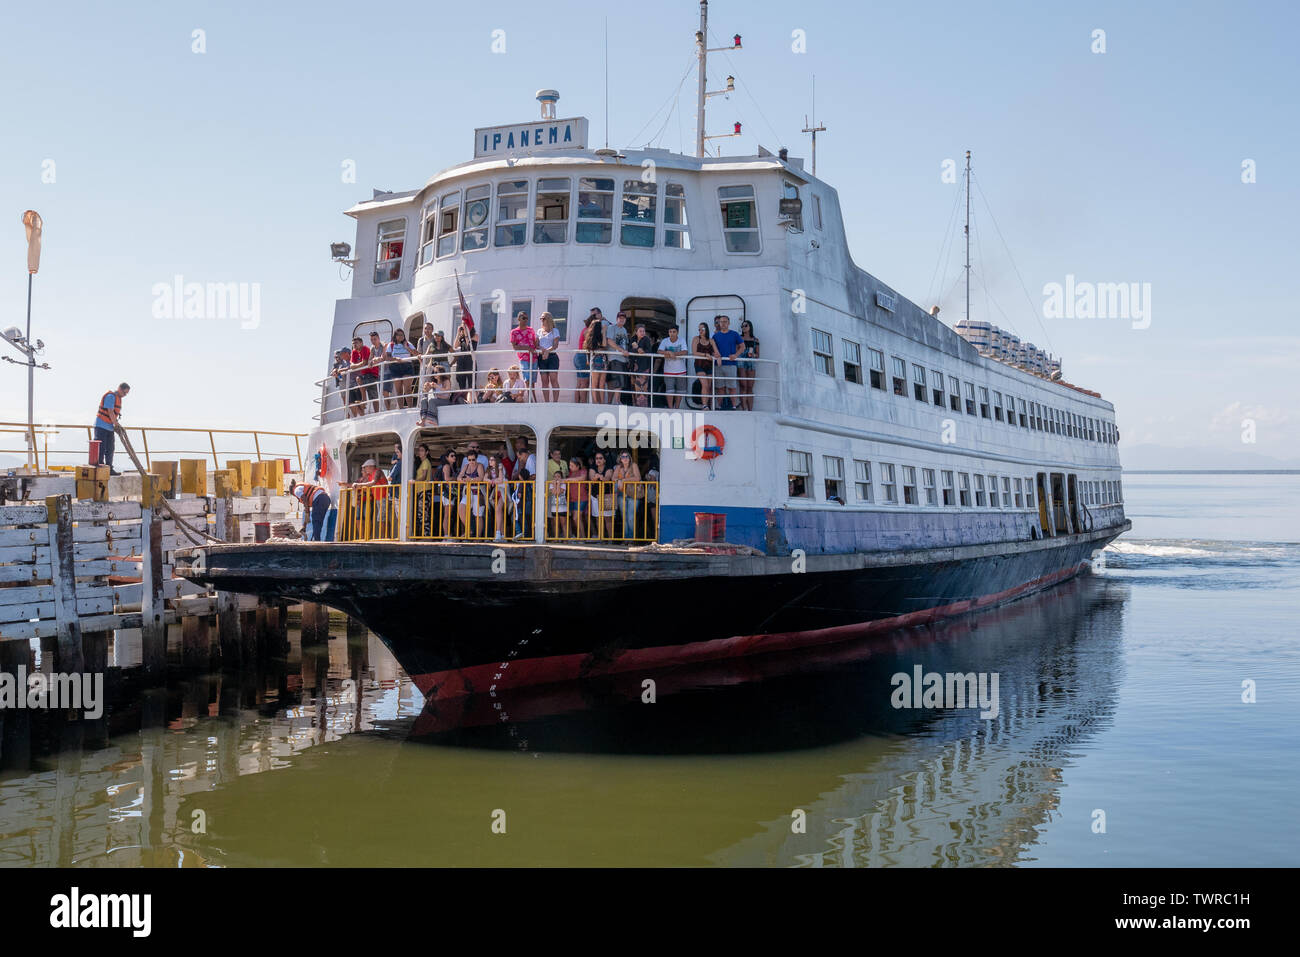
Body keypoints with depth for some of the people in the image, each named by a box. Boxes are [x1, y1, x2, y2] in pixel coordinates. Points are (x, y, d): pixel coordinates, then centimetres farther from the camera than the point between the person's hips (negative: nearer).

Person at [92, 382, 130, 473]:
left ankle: (109, 469, 13)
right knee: (101, 448, -8)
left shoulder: (118, 398, 15)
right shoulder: (111, 396, -15)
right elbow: (110, 412, -18)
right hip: (101, 426, -10)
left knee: (110, 449, 9)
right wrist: (116, 425, -11)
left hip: (110, 427, 10)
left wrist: (116, 425, 9)